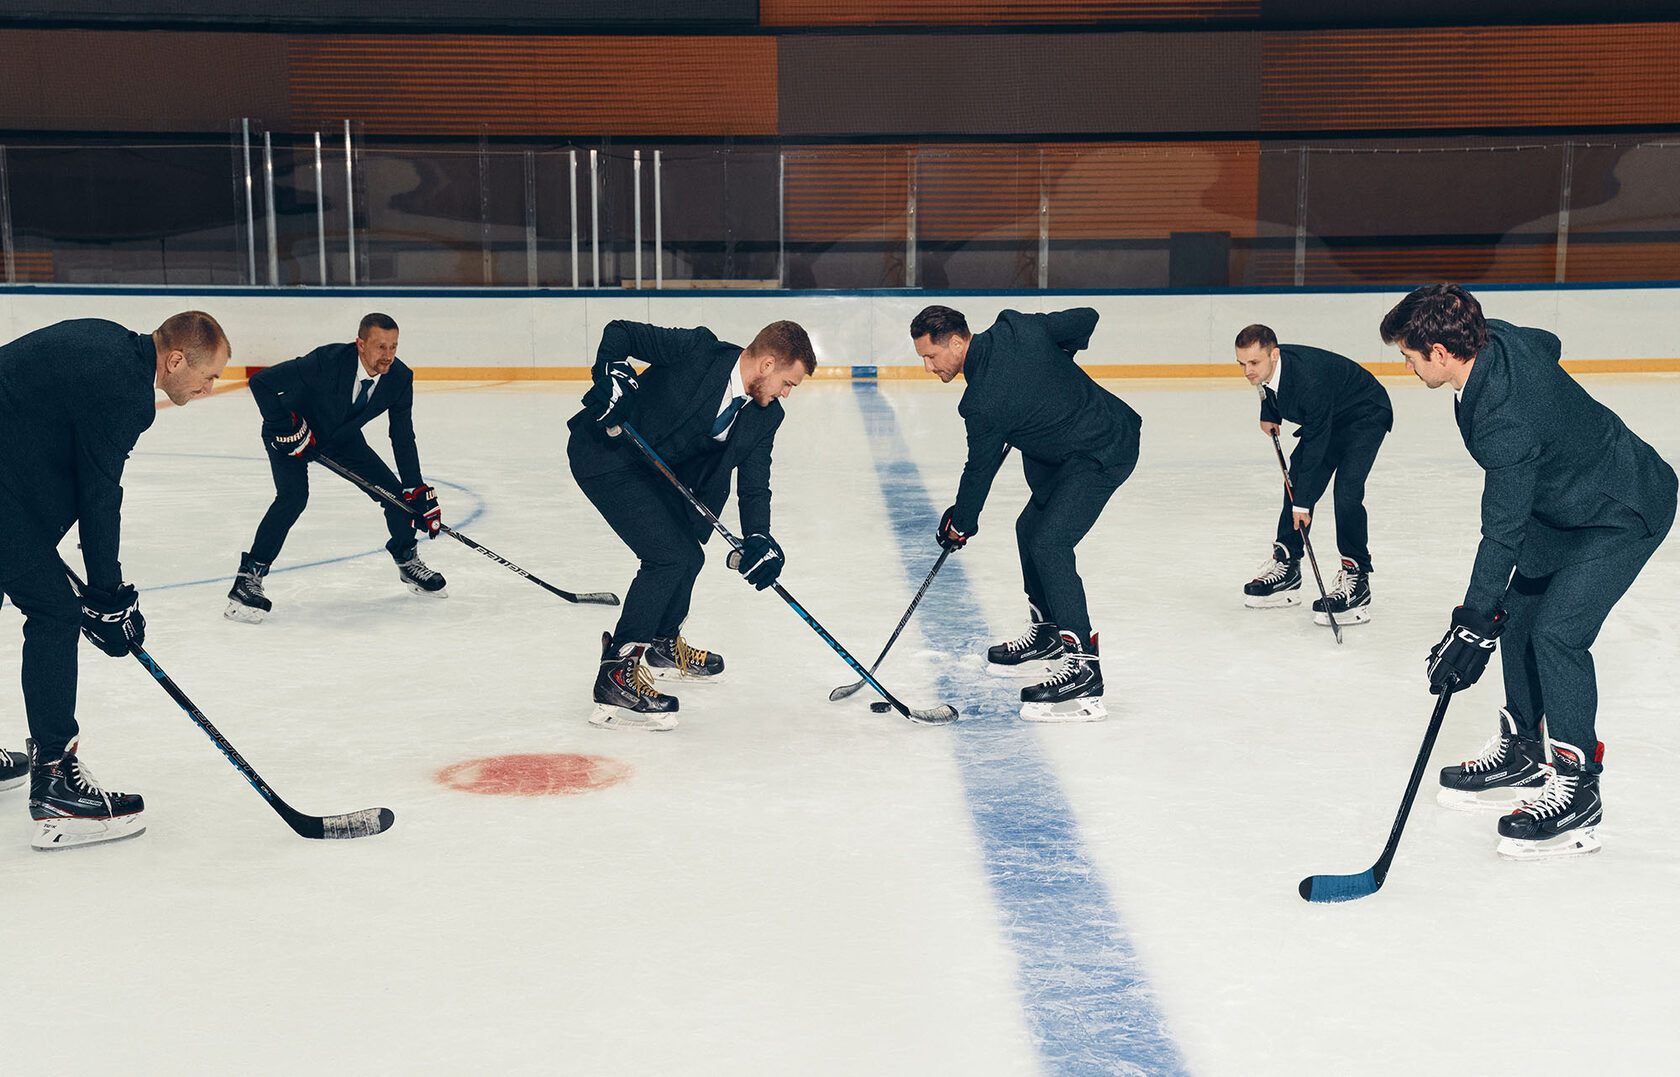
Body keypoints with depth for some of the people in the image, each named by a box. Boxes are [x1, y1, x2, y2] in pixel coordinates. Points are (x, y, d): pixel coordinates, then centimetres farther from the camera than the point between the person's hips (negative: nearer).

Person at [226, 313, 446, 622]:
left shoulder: (400, 378, -20)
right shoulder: (326, 362, -36)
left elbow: (403, 437, -10)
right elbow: (261, 382, -32)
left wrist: (419, 491, -13)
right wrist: (287, 428, -29)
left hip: (343, 437, 5)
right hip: (295, 435, -5)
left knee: (396, 492, 0)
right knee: (293, 497, -27)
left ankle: (407, 561, 26)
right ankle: (248, 578, -18)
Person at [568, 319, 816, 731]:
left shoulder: (765, 416, -2)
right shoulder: (697, 350, -21)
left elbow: (754, 485, -3)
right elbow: (619, 332, -14)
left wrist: (758, 539, -19)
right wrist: (613, 377, -30)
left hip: (654, 468, 8)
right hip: (604, 453, -8)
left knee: (687, 554, 17)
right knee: (670, 555, -17)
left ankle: (662, 644, 43)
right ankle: (617, 675, -14)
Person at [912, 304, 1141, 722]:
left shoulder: (984, 401, -23)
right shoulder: (1014, 326, -3)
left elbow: (980, 468, -9)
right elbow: (1086, 319, 6)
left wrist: (961, 523, 7)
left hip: (1102, 456, -11)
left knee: (1048, 542, -20)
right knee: (1030, 527, 17)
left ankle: (1085, 675, -23)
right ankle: (1048, 632, 34)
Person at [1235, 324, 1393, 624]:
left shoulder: (1309, 377, -38)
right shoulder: (1265, 366, -15)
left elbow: (1315, 444, -33)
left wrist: (1303, 502, -29)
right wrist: (1268, 415, 3)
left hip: (1366, 416, -9)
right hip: (1327, 418, 9)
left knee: (1346, 489, -23)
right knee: (1296, 483, 3)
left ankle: (1357, 580, -17)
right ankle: (1286, 567, 16)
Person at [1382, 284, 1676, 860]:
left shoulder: (1507, 421, -36)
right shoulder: (1496, 338, -12)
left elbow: (1503, 531, -32)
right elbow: (1550, 345, 12)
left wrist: (1474, 625, -28)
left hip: (1626, 514, -10)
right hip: (1564, 499, 10)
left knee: (1557, 631, -18)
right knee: (1518, 610, 9)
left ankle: (1576, 791, -9)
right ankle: (1524, 754, 22)